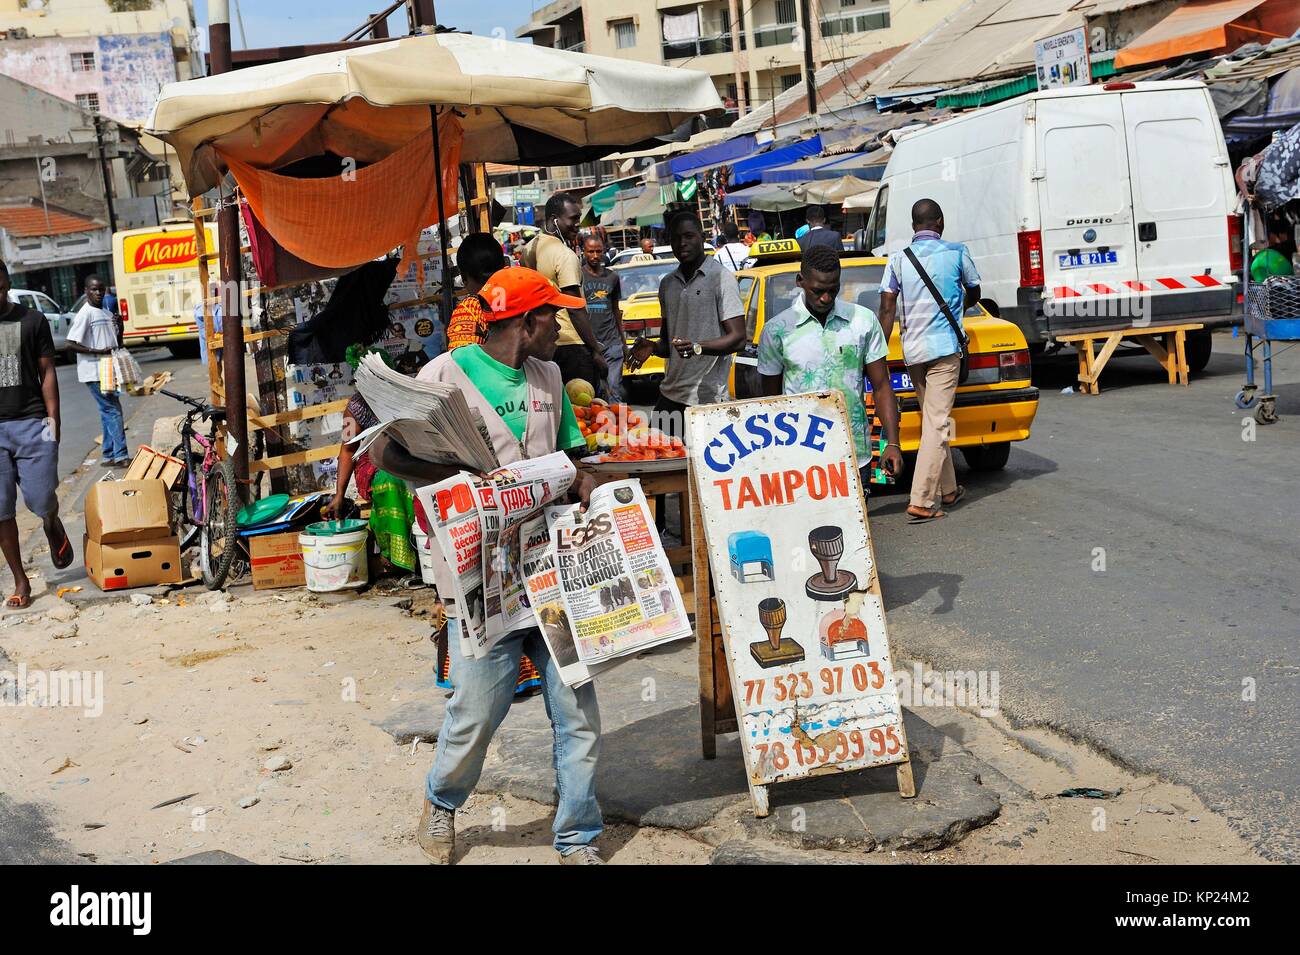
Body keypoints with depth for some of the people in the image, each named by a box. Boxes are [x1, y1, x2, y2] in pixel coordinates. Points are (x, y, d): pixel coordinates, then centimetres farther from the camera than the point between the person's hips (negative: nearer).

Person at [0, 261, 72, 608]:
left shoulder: (32, 320, 4)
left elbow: (47, 373, 6)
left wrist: (53, 420, -1)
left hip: (31, 423, -1)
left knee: (41, 499, -6)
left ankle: (52, 525, 32)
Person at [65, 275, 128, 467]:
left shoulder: (108, 314, 13)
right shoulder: (84, 314, -11)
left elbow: (117, 345, 19)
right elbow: (70, 344, -16)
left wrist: (120, 328, 1)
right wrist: (98, 351, -21)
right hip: (94, 373, -8)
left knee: (109, 412, 11)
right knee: (113, 411, -9)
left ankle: (109, 456, 19)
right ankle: (120, 456, -6)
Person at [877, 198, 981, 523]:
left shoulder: (898, 259, 4)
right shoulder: (956, 253, 0)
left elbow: (887, 308, -3)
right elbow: (974, 294, 15)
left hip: (912, 350, 4)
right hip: (944, 348, -4)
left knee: (932, 422, 17)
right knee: (937, 424, -6)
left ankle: (947, 490, 27)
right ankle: (921, 502, -14)